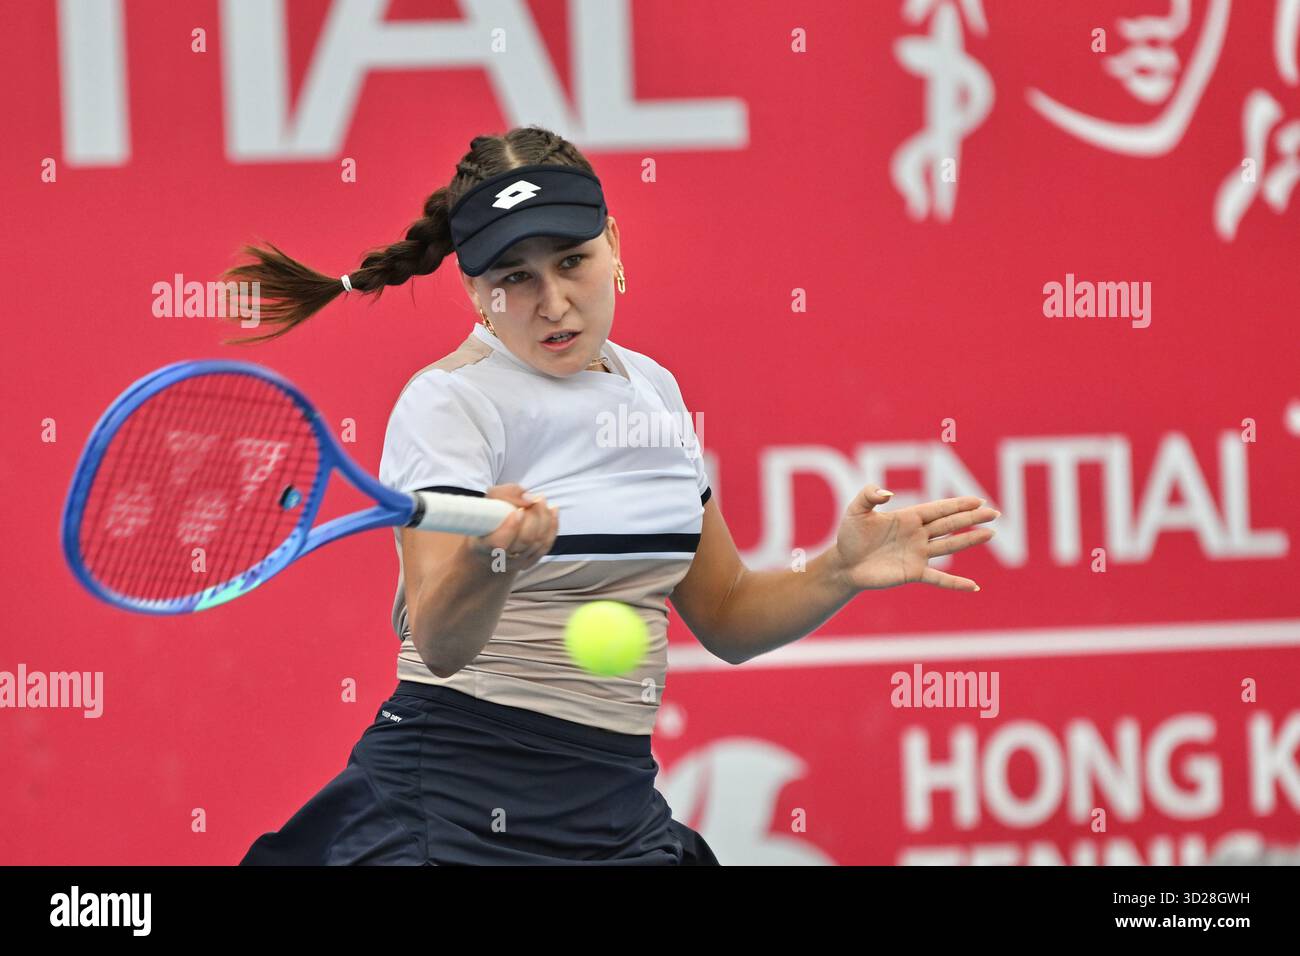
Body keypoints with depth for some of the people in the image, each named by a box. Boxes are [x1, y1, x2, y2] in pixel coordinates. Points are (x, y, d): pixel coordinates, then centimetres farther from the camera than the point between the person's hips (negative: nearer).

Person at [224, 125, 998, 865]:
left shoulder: (653, 390, 9)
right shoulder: (450, 402, -10)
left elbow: (725, 617, 16)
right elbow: (438, 644, -23)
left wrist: (841, 572, -1)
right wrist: (494, 559, -43)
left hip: (619, 810, 6)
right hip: (456, 810, -6)